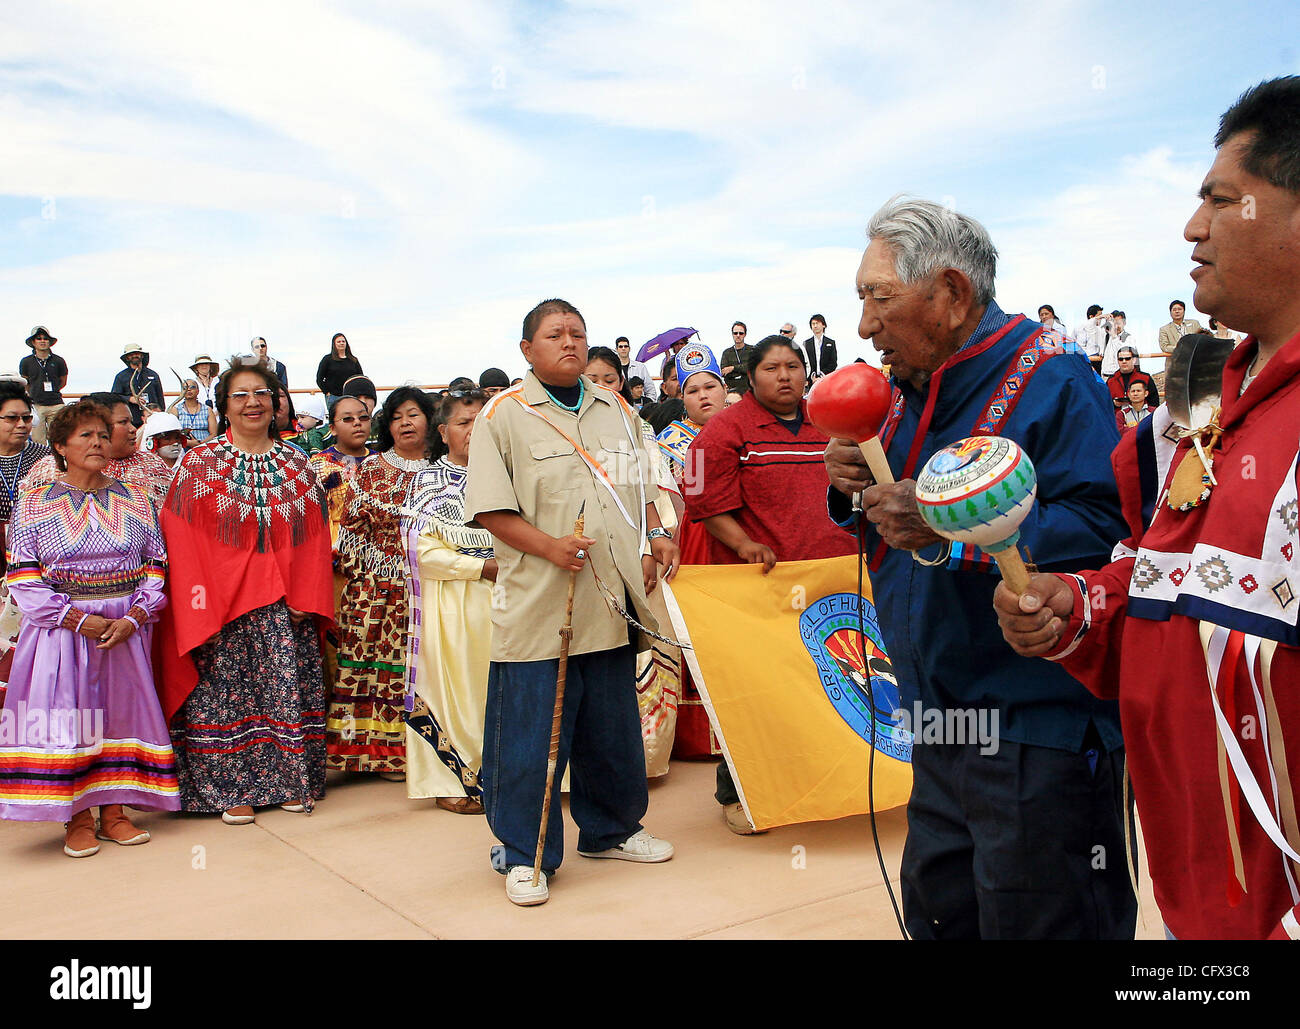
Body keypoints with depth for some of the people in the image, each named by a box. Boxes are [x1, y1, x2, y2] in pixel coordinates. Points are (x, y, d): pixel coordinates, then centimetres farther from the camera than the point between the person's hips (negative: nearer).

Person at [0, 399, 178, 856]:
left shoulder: (135, 500, 8)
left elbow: (156, 567, 5)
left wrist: (133, 618, -12)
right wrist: (79, 620, -15)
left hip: (125, 628, 2)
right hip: (61, 627, -2)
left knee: (119, 710, 3)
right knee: (66, 714, -3)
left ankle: (113, 811, 14)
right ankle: (77, 820, 9)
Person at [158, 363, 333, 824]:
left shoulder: (296, 463, 9)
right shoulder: (199, 463, 2)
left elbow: (315, 535, 7)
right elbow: (183, 539, -3)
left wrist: (305, 597, -3)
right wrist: (203, 604, -11)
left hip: (284, 608, 2)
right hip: (221, 606, -2)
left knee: (289, 689, 4)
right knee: (225, 694, 0)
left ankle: (291, 782, 17)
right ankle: (233, 790, 11)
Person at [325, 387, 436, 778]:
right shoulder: (371, 471, 8)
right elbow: (352, 531, 5)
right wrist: (390, 569, -5)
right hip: (380, 591, 0)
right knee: (385, 666, -3)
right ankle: (387, 754, 6)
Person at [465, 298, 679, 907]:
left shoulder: (616, 411, 14)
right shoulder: (503, 416, -3)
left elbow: (640, 488, 22)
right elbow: (490, 509, -8)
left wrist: (654, 535, 4)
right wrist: (550, 547, -20)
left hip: (612, 601, 5)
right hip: (539, 605, -5)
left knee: (612, 726, 16)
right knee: (532, 732, -1)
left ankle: (610, 829, 35)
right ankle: (524, 855, 14)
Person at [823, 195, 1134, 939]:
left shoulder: (1050, 376, -14)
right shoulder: (910, 389, 12)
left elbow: (1107, 526, -26)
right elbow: (891, 522, 19)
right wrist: (855, 490, -3)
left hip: (1040, 735, -8)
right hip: (941, 727, 8)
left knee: (1032, 923, 4)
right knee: (939, 918, 20)